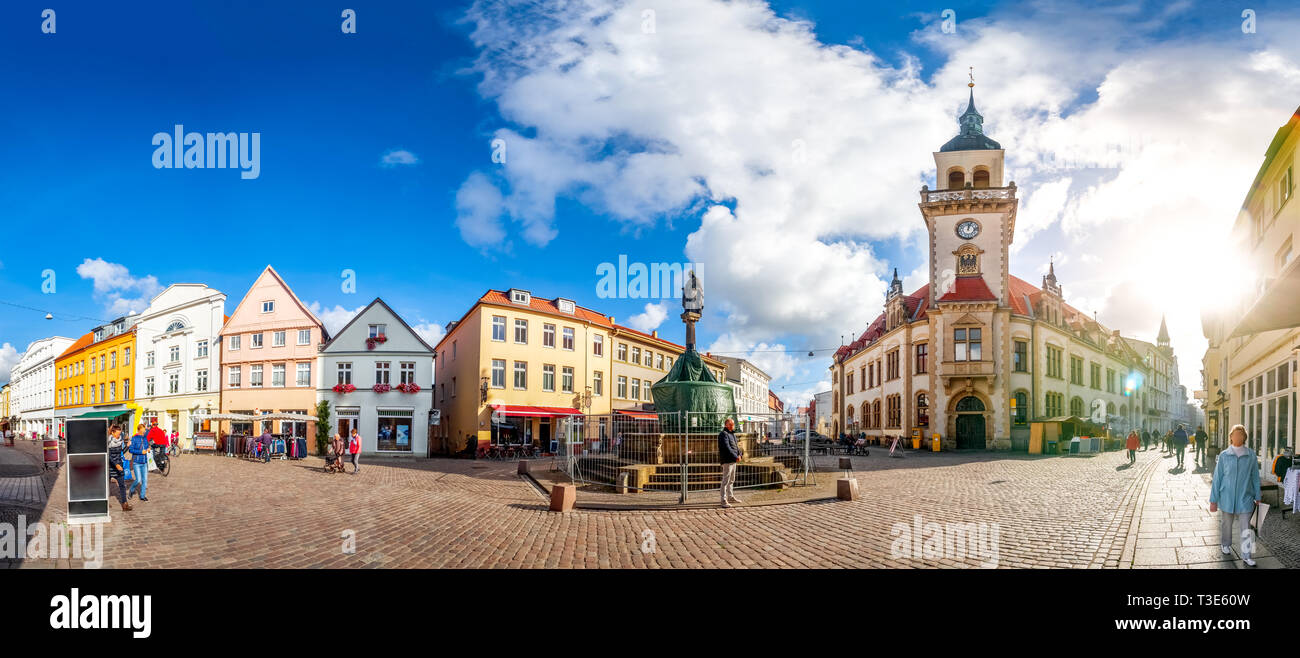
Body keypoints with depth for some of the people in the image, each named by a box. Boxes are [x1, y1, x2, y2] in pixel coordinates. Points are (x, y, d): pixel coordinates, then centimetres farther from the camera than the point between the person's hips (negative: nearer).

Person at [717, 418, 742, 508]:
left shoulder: (732, 434, 18)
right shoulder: (723, 434, -13)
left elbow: (736, 446, 18)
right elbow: (727, 448, -21)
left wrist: (740, 454, 0)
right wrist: (735, 456, -24)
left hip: (733, 460, 10)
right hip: (727, 461, -10)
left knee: (731, 480, 20)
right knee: (726, 480, -10)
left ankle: (731, 497, 33)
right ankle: (724, 500, -10)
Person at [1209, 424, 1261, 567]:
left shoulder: (1251, 455, -2)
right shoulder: (1224, 456, -4)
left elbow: (1255, 476, 6)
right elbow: (1217, 478, 0)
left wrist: (1257, 496, 10)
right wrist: (1213, 500, 1)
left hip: (1245, 497, 0)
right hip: (1227, 496, 0)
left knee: (1245, 527, -3)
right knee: (1226, 523, 16)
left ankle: (1246, 556, 2)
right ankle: (1225, 545, 38)